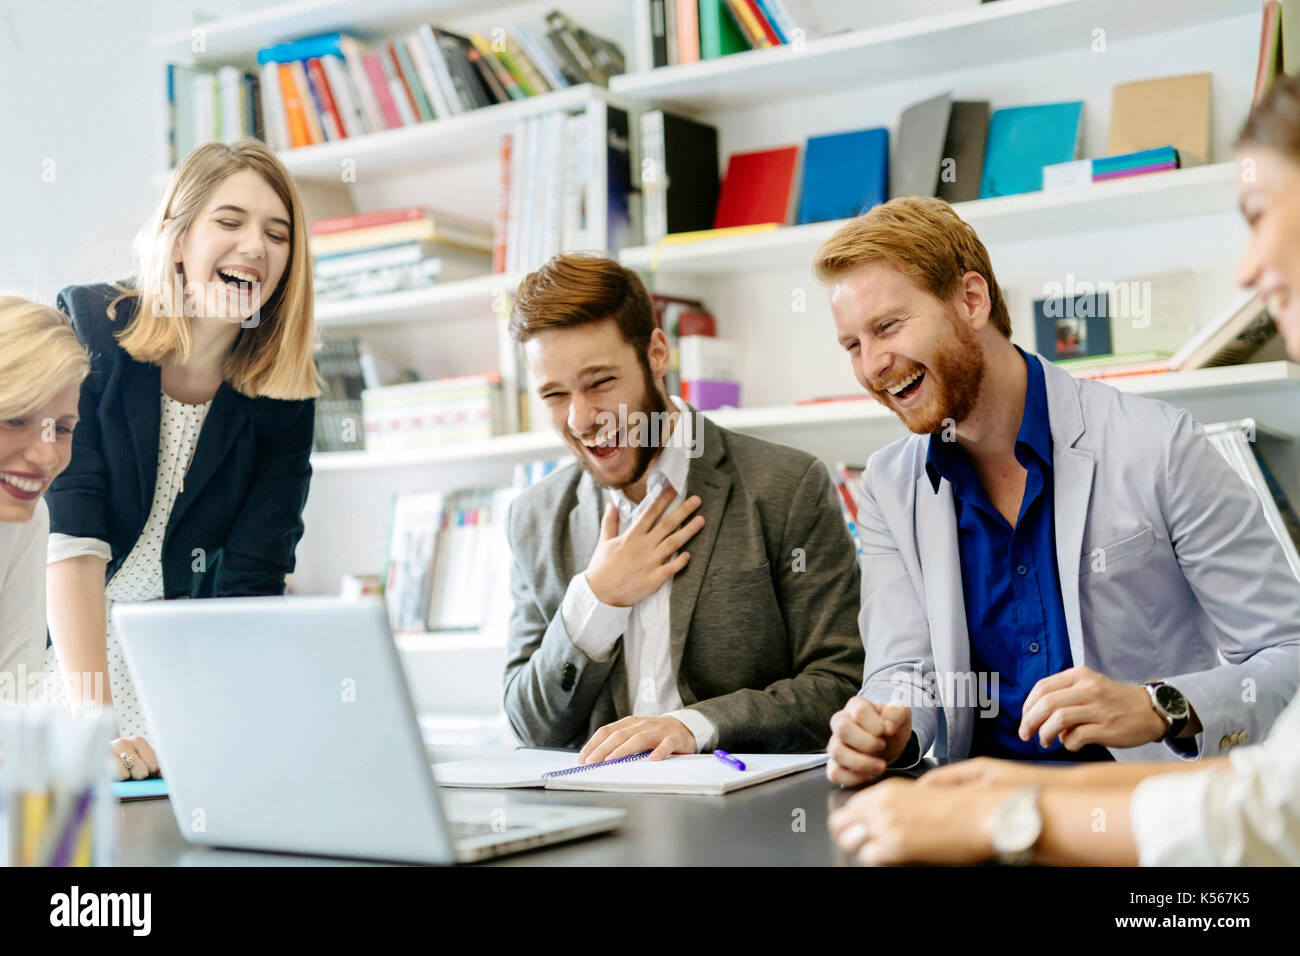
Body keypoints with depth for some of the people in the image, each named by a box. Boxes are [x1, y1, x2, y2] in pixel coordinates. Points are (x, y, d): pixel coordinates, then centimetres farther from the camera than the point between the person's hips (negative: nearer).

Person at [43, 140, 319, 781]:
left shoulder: (284, 398, -4)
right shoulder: (84, 328, -11)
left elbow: (249, 585, -8)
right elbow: (70, 540, -20)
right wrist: (92, 726, -29)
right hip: (52, 654, -2)